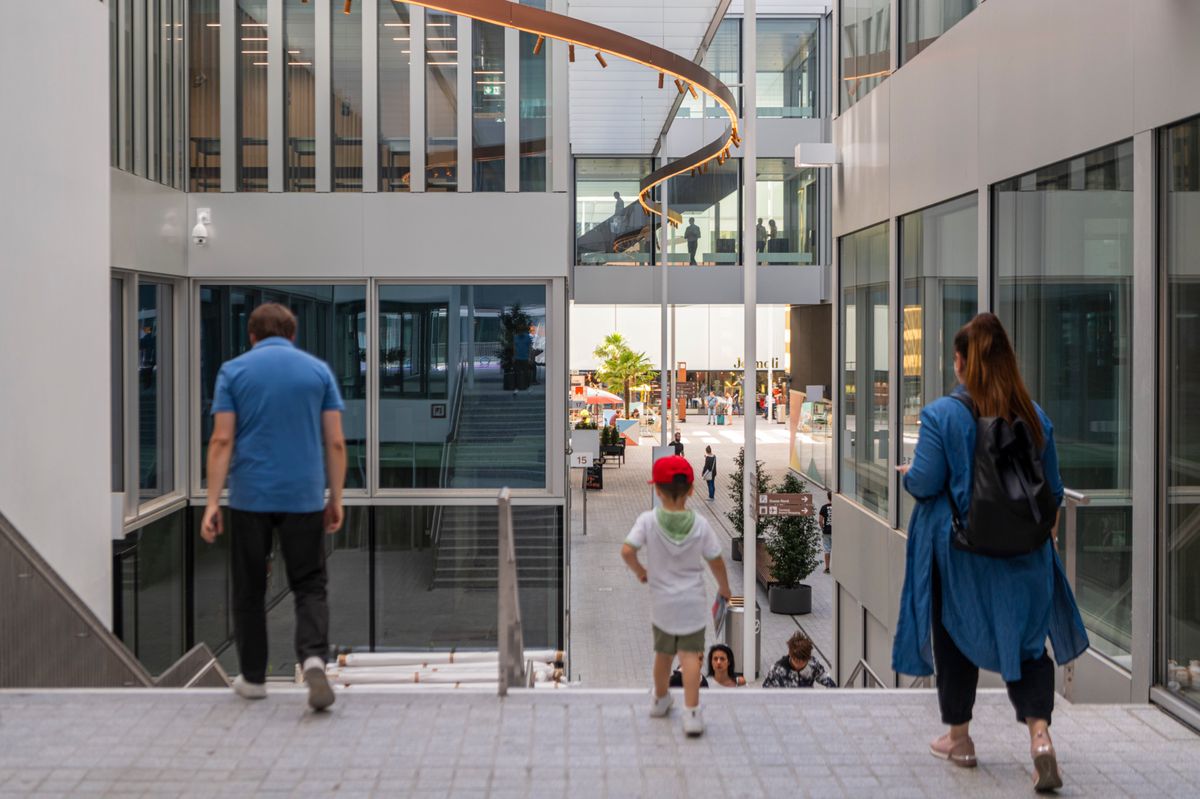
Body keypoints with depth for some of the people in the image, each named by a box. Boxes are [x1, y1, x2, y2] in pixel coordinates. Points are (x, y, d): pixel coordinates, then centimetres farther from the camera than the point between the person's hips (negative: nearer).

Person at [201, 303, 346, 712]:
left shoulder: (233, 371, 0)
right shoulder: (319, 370, 4)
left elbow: (221, 441, -7)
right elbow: (335, 442, 1)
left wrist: (212, 503, -6)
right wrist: (336, 499, 9)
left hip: (250, 498, 0)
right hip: (303, 498, 0)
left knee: (250, 590, 14)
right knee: (310, 588, 6)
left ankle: (253, 678, 20)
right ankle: (313, 659, -18)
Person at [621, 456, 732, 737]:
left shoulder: (648, 520, -13)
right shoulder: (700, 524, -10)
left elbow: (627, 550, -22)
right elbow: (716, 561, -3)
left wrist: (640, 571, -2)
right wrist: (724, 588, 14)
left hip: (662, 602, 1)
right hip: (693, 601, -1)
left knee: (663, 652, 19)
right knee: (690, 654, 0)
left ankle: (660, 699, 40)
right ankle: (691, 713, -11)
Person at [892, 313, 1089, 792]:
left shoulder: (941, 414, -13)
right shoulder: (1034, 416, 0)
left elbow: (925, 483, -12)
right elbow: (1053, 490, 7)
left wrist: (907, 473, 10)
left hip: (957, 550, -2)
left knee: (956, 637, 14)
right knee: (1025, 636, 10)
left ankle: (959, 738, 26)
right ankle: (1039, 731, -10)